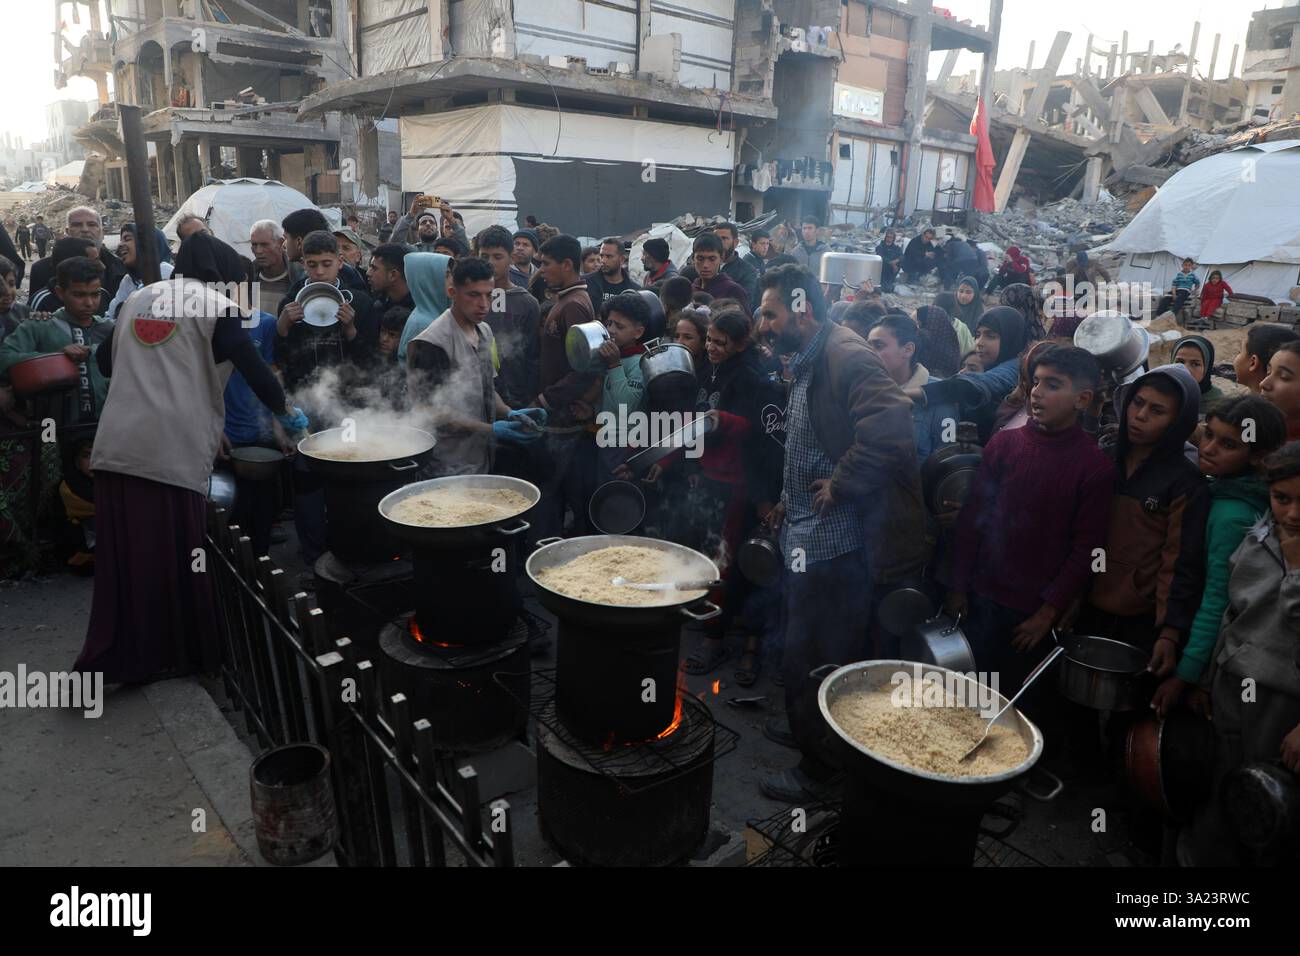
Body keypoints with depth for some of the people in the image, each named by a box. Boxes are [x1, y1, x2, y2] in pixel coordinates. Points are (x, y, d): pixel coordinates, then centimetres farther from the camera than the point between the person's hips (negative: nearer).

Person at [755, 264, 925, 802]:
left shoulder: (847, 358, -19)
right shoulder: (807, 363, 14)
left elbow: (889, 429, -34)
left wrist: (841, 484, -24)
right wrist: (791, 499, 18)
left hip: (835, 540, -10)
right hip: (810, 533, 11)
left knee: (810, 657, 2)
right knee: (802, 648, 25)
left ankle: (819, 769, 21)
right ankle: (807, 731, 45)